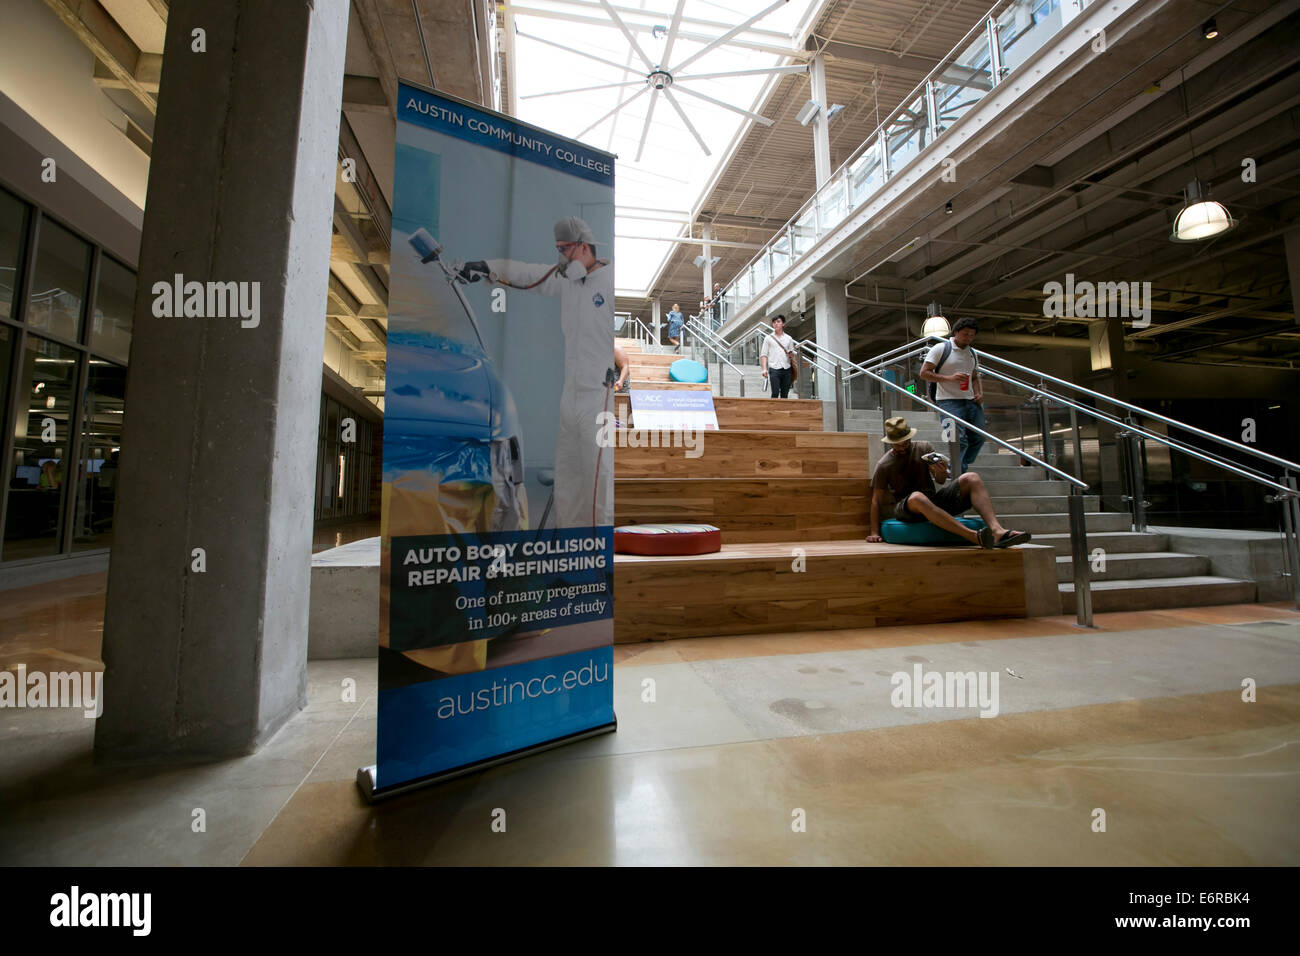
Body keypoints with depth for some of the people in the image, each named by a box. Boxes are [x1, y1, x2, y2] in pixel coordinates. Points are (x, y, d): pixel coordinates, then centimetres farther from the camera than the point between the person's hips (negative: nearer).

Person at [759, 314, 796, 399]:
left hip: (786, 369, 3)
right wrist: (764, 369, -7)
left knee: (785, 394, 1)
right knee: (775, 393, -14)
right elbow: (764, 354, 6)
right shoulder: (768, 338, 11)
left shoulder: (788, 338, 17)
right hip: (774, 369, -3)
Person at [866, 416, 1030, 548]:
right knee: (918, 497, -40)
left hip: (935, 498, 5)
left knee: (971, 478, -16)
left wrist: (941, 473, -15)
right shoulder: (884, 466, -1)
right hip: (906, 506, -5)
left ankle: (996, 530, -38)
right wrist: (875, 532, -8)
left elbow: (941, 482, 11)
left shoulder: (924, 448, 9)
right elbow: (877, 500, -1)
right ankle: (976, 537, -50)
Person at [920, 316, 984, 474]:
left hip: (971, 401, 8)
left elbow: (975, 377, 27)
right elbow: (924, 373, -8)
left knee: (978, 438, 7)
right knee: (959, 440, -15)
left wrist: (980, 393, 7)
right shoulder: (941, 349, -2)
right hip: (949, 401, -7)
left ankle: (959, 469, 20)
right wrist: (949, 378, -18)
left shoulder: (972, 353, 20)